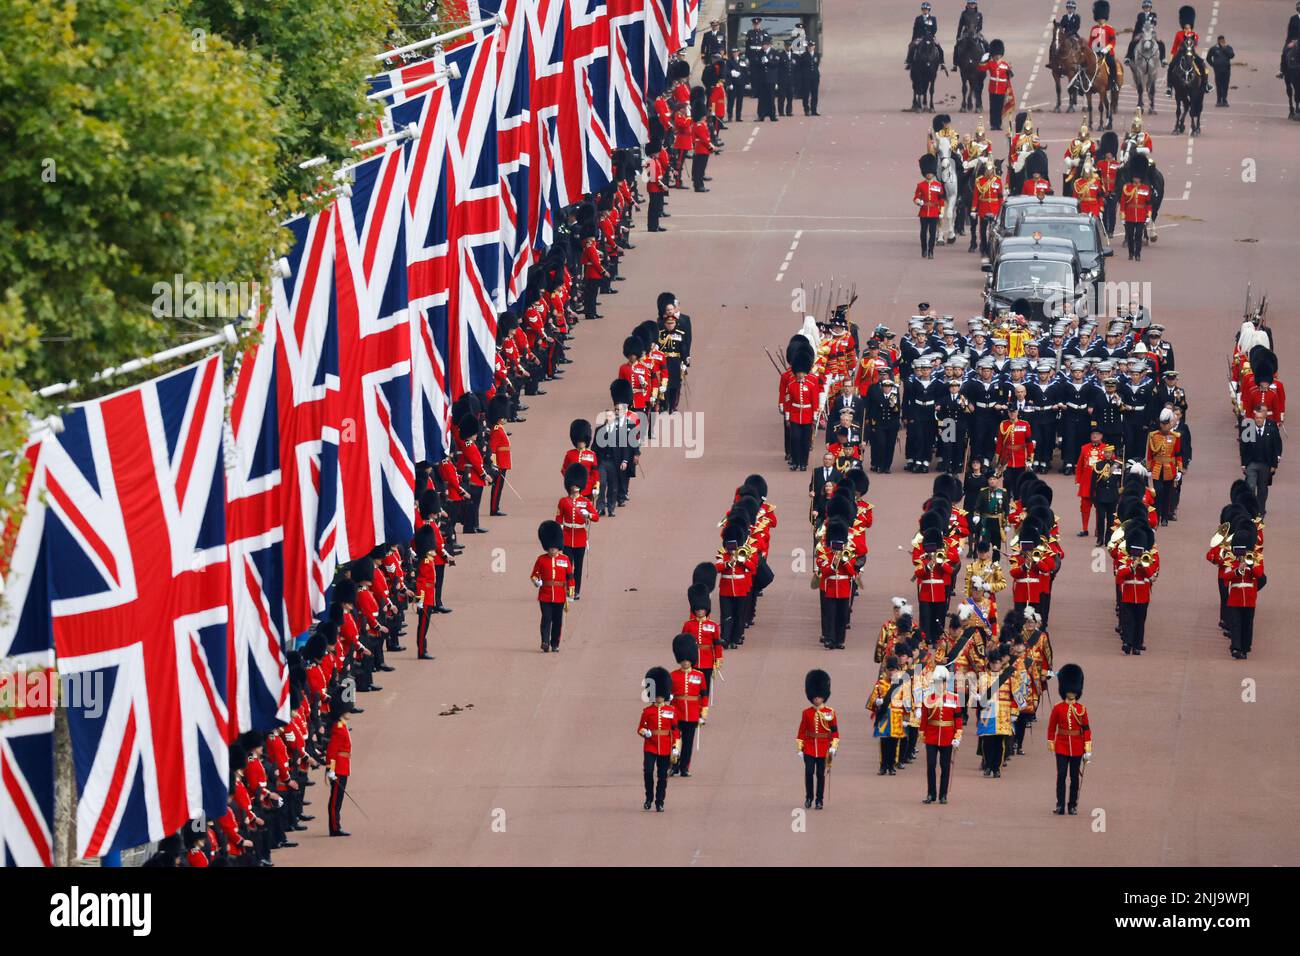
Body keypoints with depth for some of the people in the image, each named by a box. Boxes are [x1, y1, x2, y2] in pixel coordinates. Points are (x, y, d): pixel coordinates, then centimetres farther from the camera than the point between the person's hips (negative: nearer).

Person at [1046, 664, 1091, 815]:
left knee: (1075, 777, 5)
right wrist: (1050, 744, 5)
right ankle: (1060, 806, -1)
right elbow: (1051, 727, 6)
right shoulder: (1058, 708, -1)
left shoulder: (1081, 709, 1)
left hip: (1077, 749, 1)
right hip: (1062, 747, -1)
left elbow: (1086, 729, 2)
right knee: (1061, 776, -4)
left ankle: (1073, 806, 12)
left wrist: (1088, 749, -2)